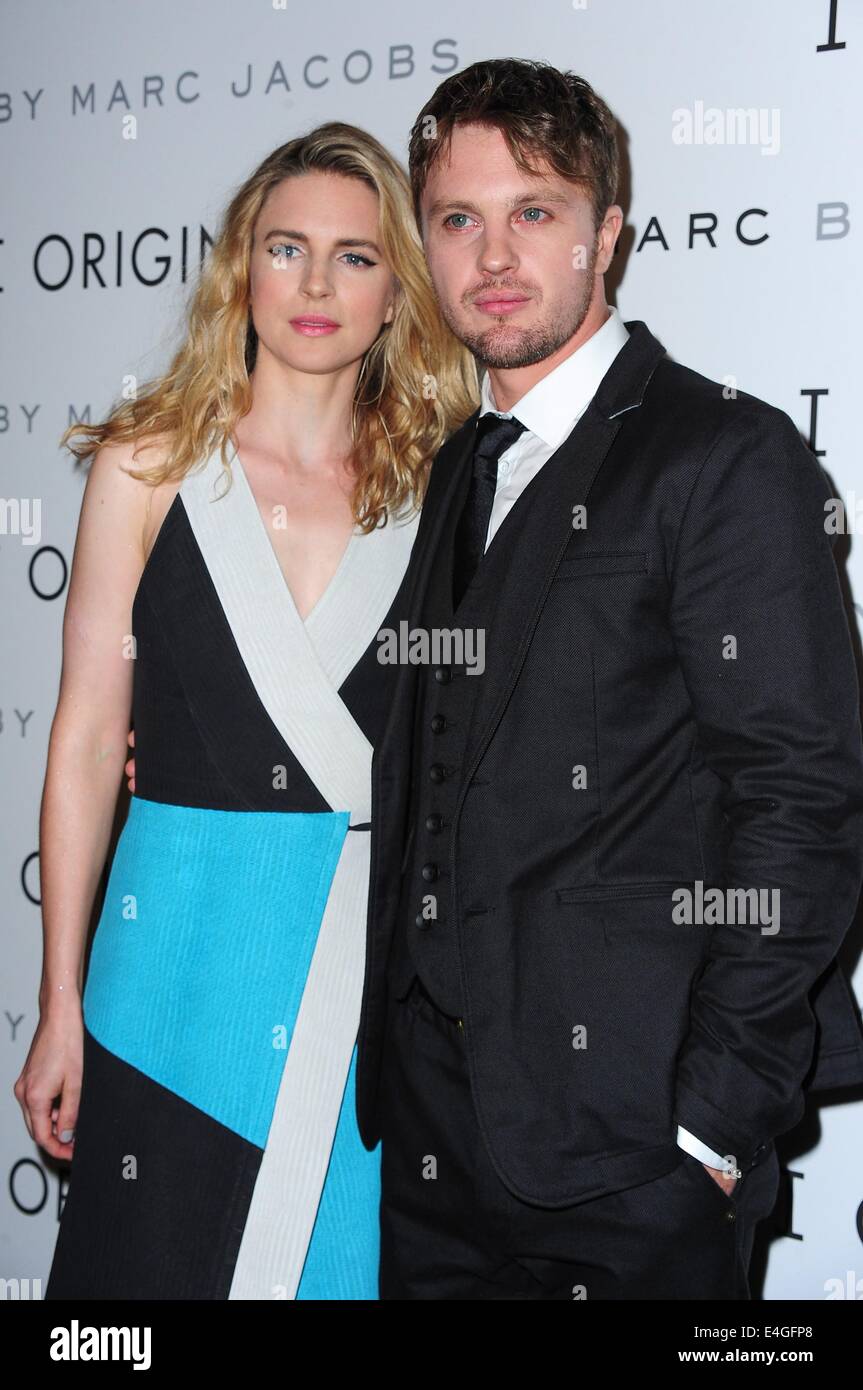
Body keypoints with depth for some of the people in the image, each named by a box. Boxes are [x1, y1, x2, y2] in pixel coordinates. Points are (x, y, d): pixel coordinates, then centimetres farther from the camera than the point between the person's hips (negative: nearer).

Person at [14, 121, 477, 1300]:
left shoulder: (434, 484, 3)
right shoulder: (152, 464, 0)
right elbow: (89, 738, 0)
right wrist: (62, 1005, -1)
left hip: (379, 941, 1)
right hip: (187, 946, -1)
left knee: (352, 1253, 12)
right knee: (164, 1256, 9)